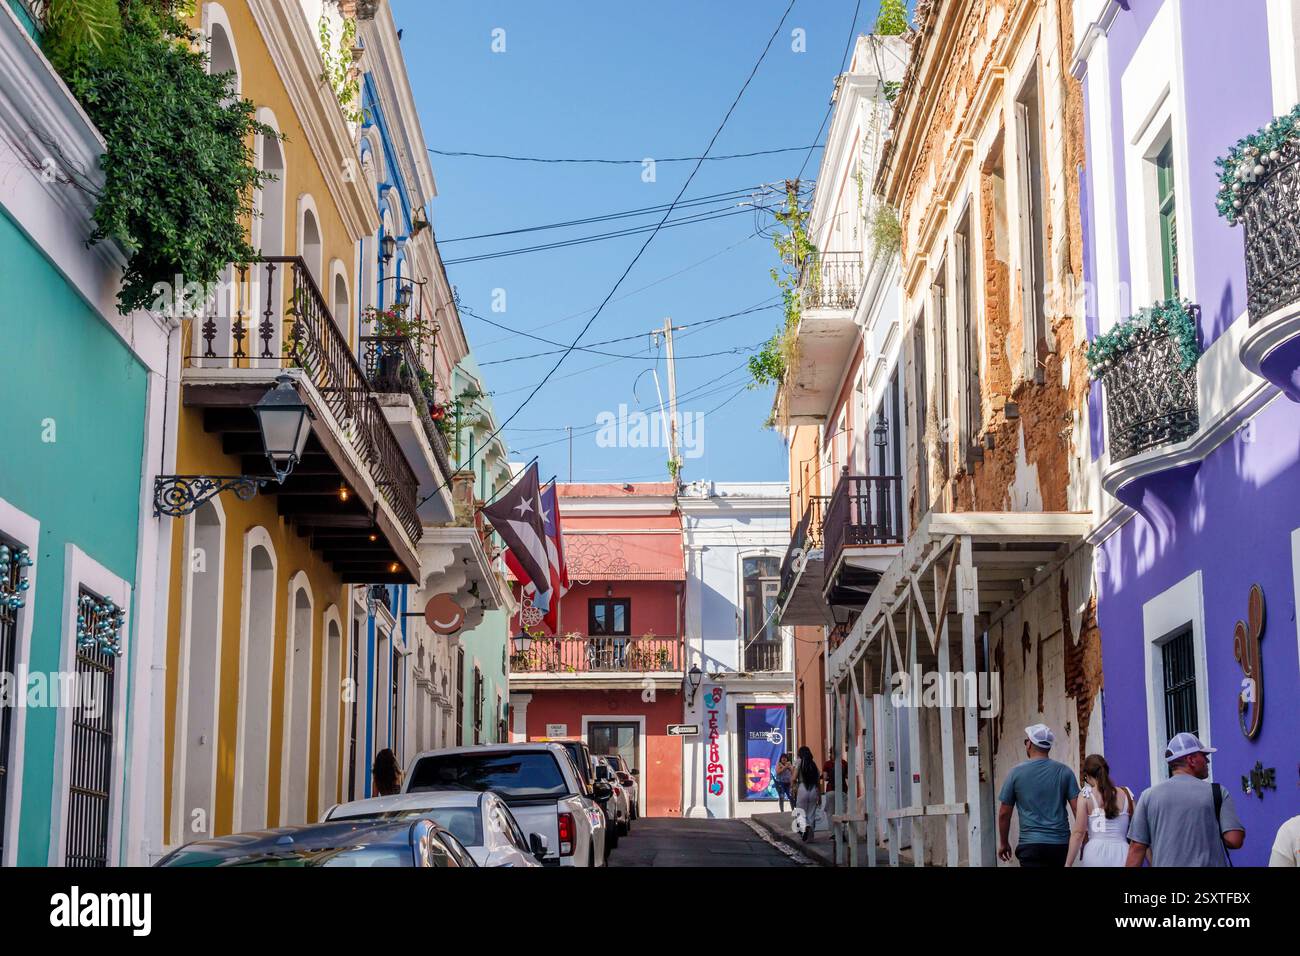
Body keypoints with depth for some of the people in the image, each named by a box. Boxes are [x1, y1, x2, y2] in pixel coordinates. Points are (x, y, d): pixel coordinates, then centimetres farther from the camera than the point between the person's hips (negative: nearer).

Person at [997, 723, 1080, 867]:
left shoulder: (1016, 772, 0)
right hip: (1061, 844, 2)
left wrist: (1003, 843, 17)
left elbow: (1004, 813, 4)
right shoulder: (1064, 772, 3)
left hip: (1031, 845, -2)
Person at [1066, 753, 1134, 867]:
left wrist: (1068, 864, -2)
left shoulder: (1086, 795, 1)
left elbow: (1078, 833, -4)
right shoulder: (1126, 794, 9)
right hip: (1122, 853, 2)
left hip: (1096, 853, -2)